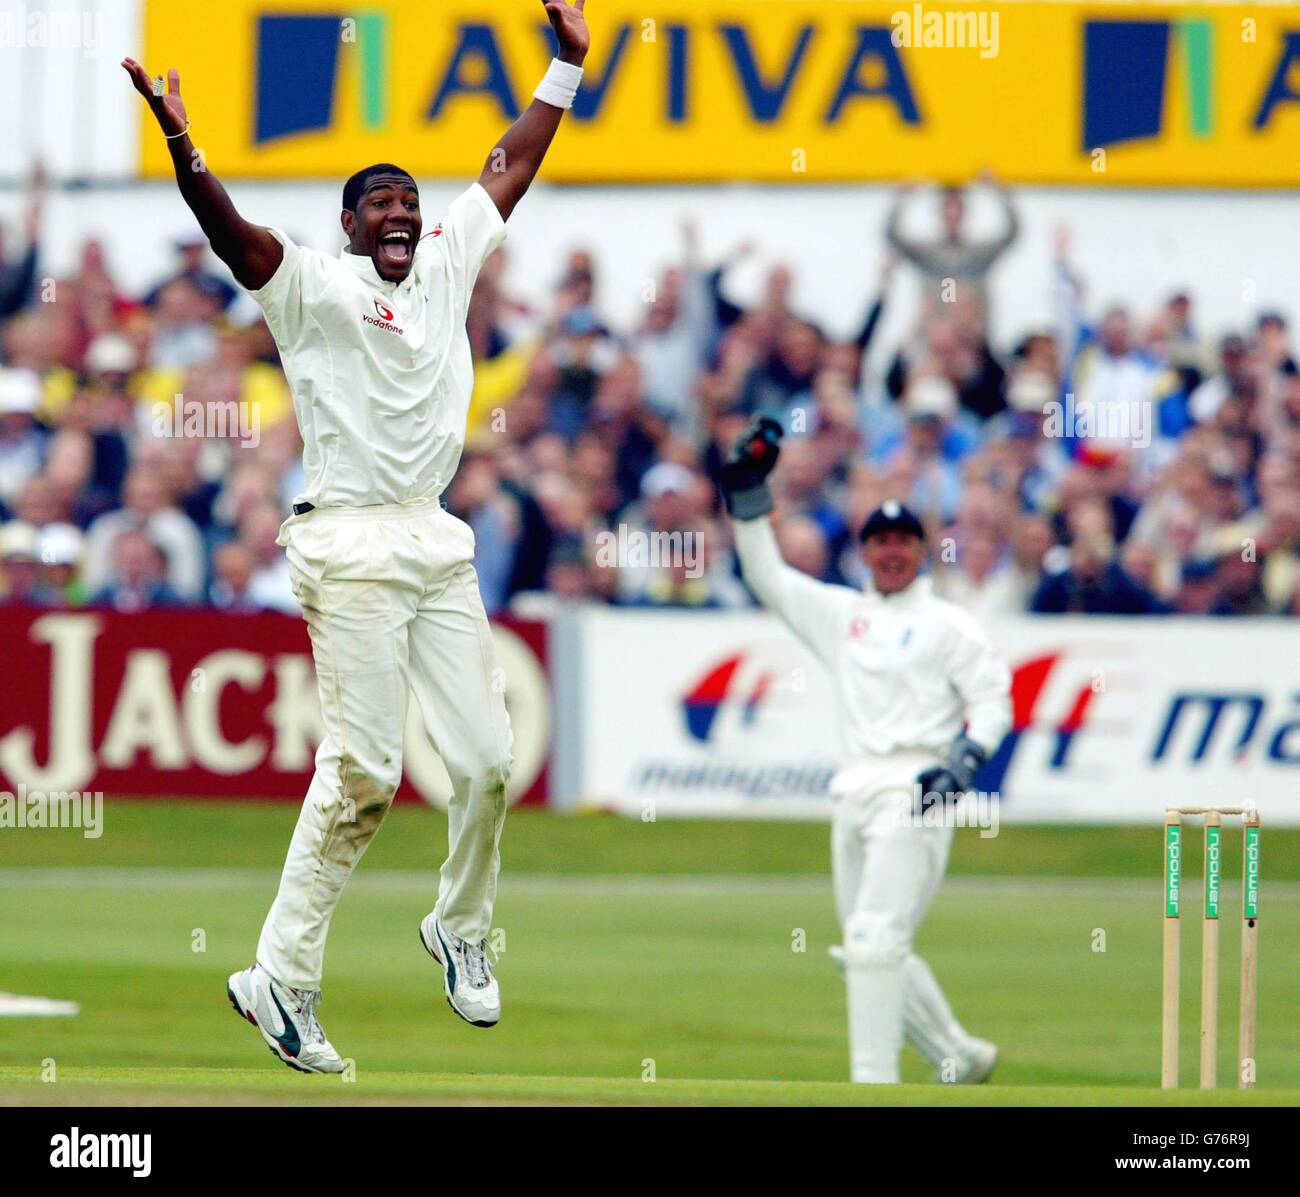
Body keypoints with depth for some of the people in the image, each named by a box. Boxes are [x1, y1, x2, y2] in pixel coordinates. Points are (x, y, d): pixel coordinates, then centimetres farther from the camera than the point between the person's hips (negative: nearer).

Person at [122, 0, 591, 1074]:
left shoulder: (447, 266, 14)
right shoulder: (312, 287, -3)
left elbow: (513, 169, 23)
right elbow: (234, 235, -20)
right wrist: (184, 153, -37)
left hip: (439, 542, 6)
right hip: (352, 548, -6)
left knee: (488, 759, 4)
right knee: (363, 769, -12)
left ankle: (461, 929, 27)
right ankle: (281, 980, -7)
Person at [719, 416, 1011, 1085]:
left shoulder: (948, 625, 6)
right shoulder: (841, 614, 20)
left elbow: (993, 699, 1)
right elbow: (767, 577, 18)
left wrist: (965, 760, -16)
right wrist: (748, 490, 9)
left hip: (915, 787, -6)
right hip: (855, 790, 6)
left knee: (876, 937, -17)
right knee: (871, 951, 8)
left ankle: (874, 1082, -19)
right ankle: (960, 1058, 21)